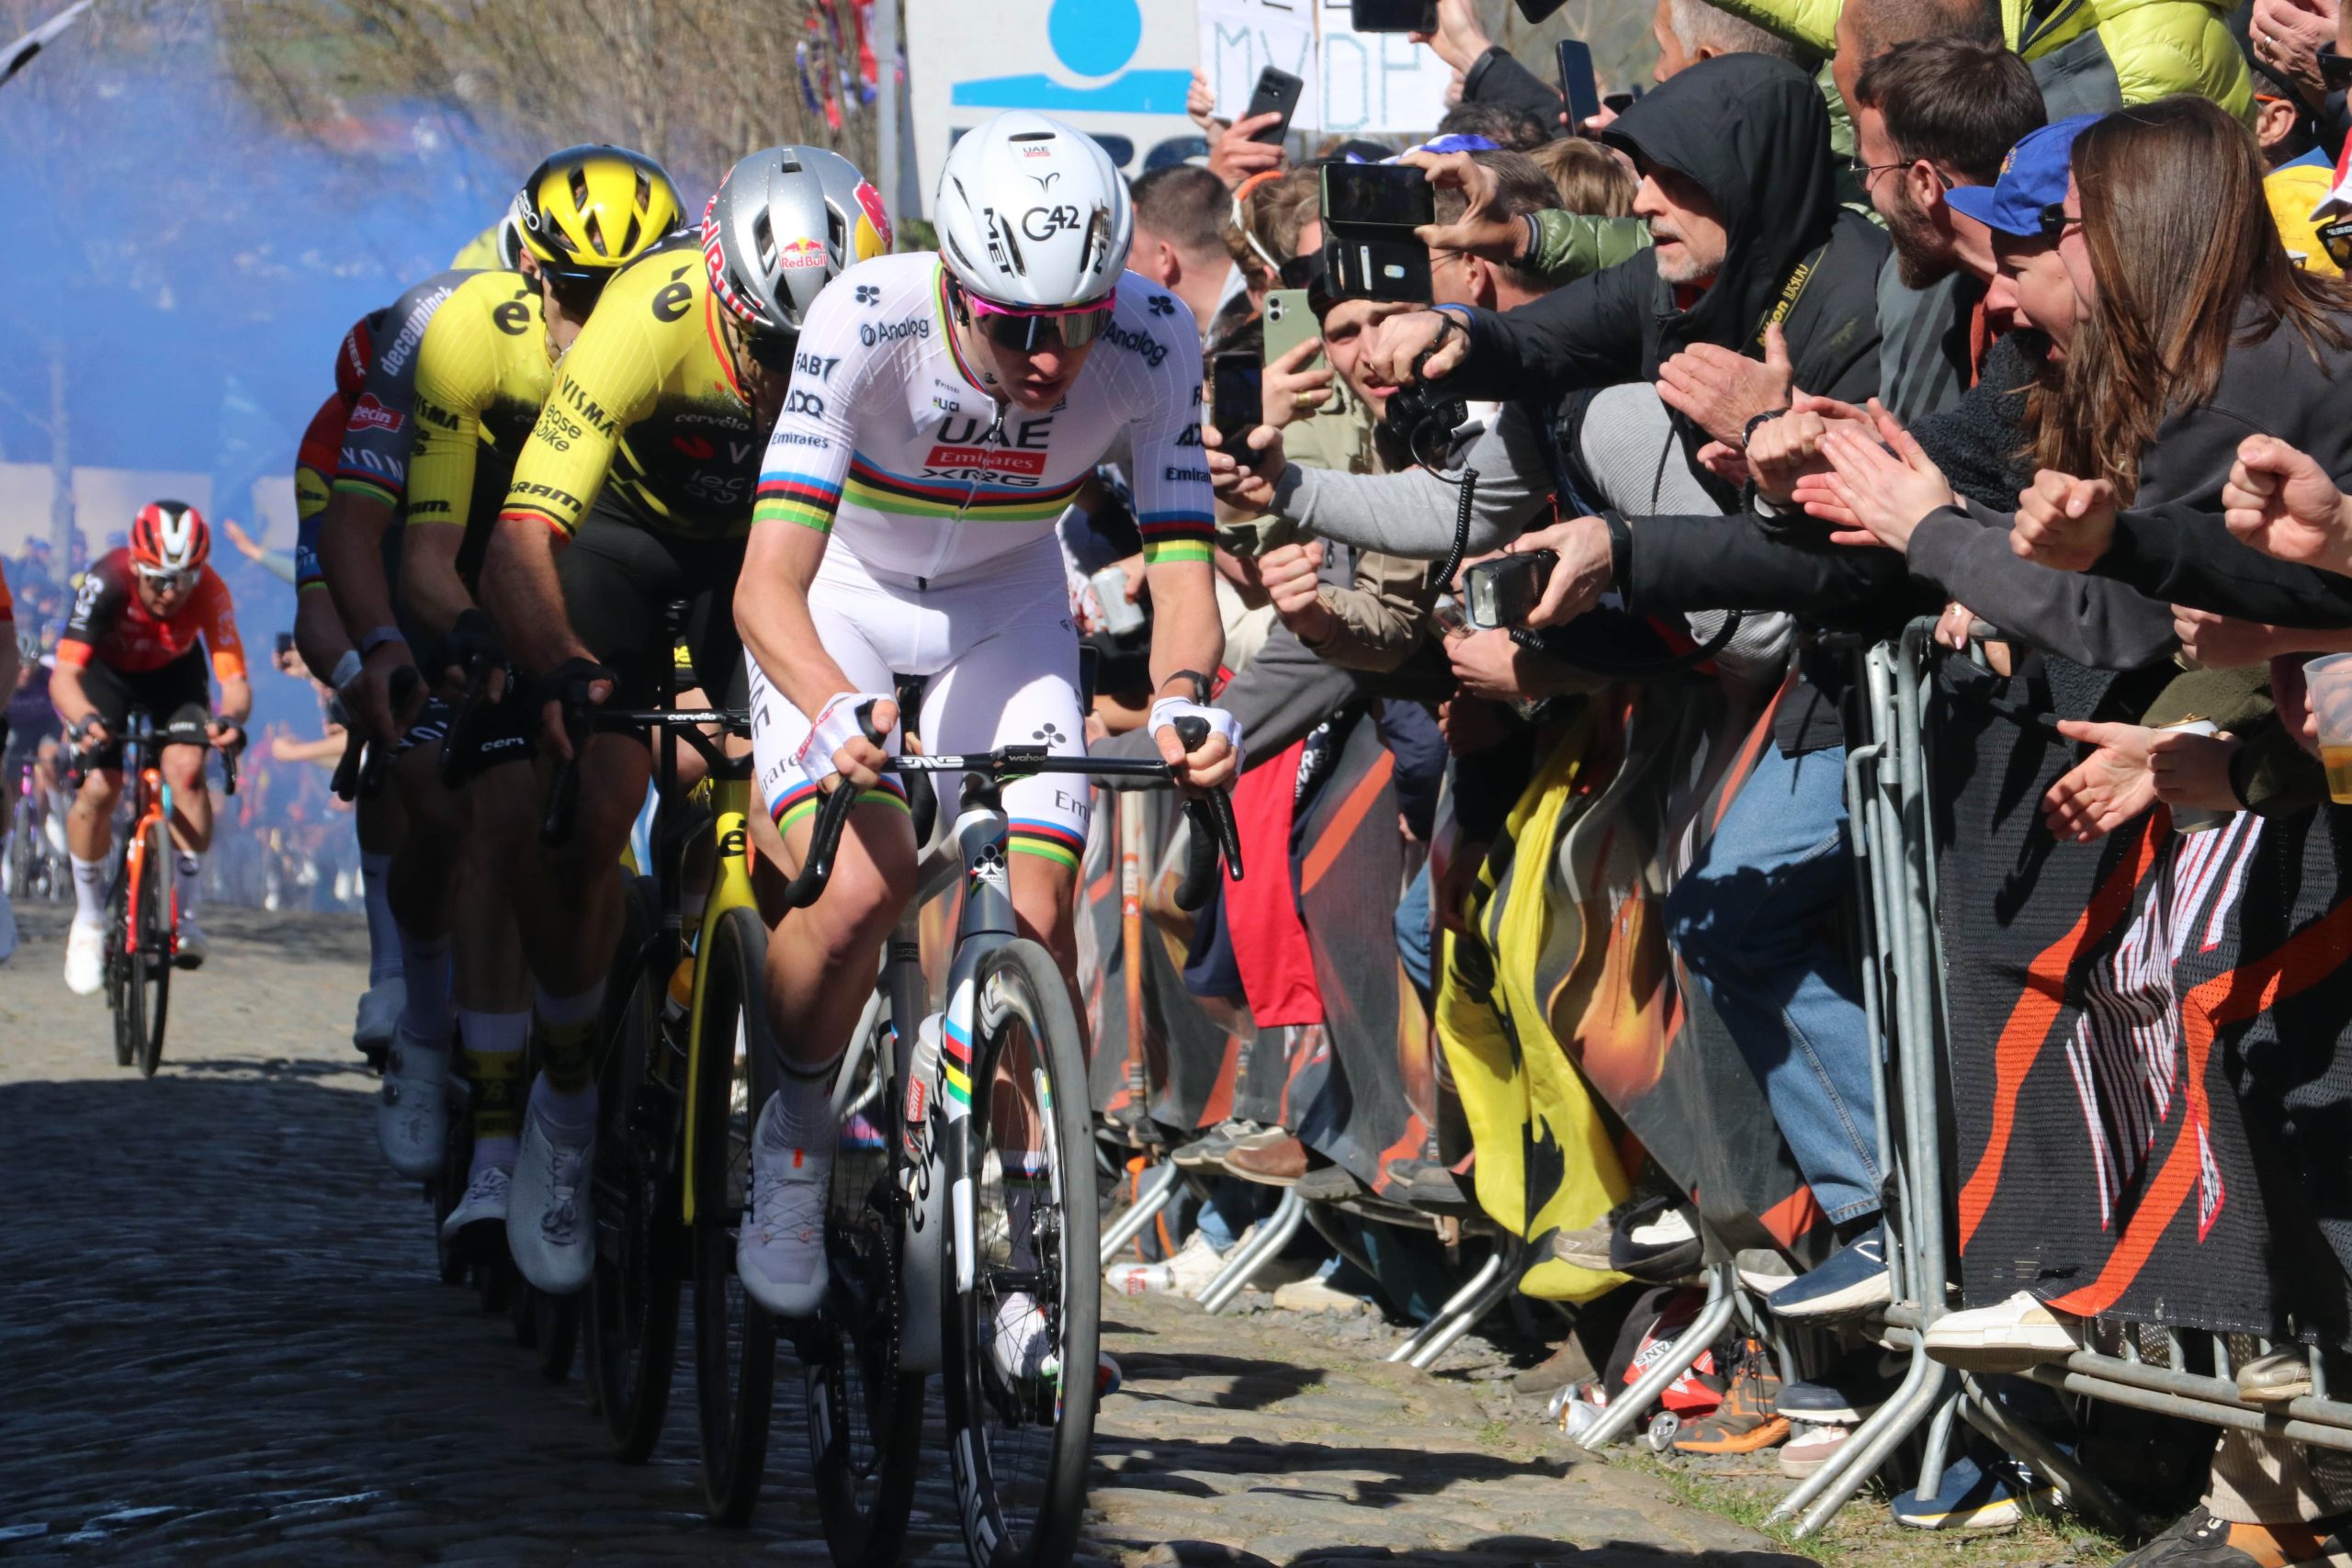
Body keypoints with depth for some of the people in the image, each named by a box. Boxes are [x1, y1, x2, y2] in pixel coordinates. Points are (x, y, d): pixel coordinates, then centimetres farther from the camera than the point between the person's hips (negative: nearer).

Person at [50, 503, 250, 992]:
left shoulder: (210, 592, -32)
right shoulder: (107, 582, -37)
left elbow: (235, 678, -37)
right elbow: (63, 675, -42)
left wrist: (231, 718, -60)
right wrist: (86, 719, -63)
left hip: (174, 676, 1)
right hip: (106, 673, -1)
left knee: (186, 769, -25)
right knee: (99, 788, -20)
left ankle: (186, 913, -12)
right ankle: (88, 919, 2)